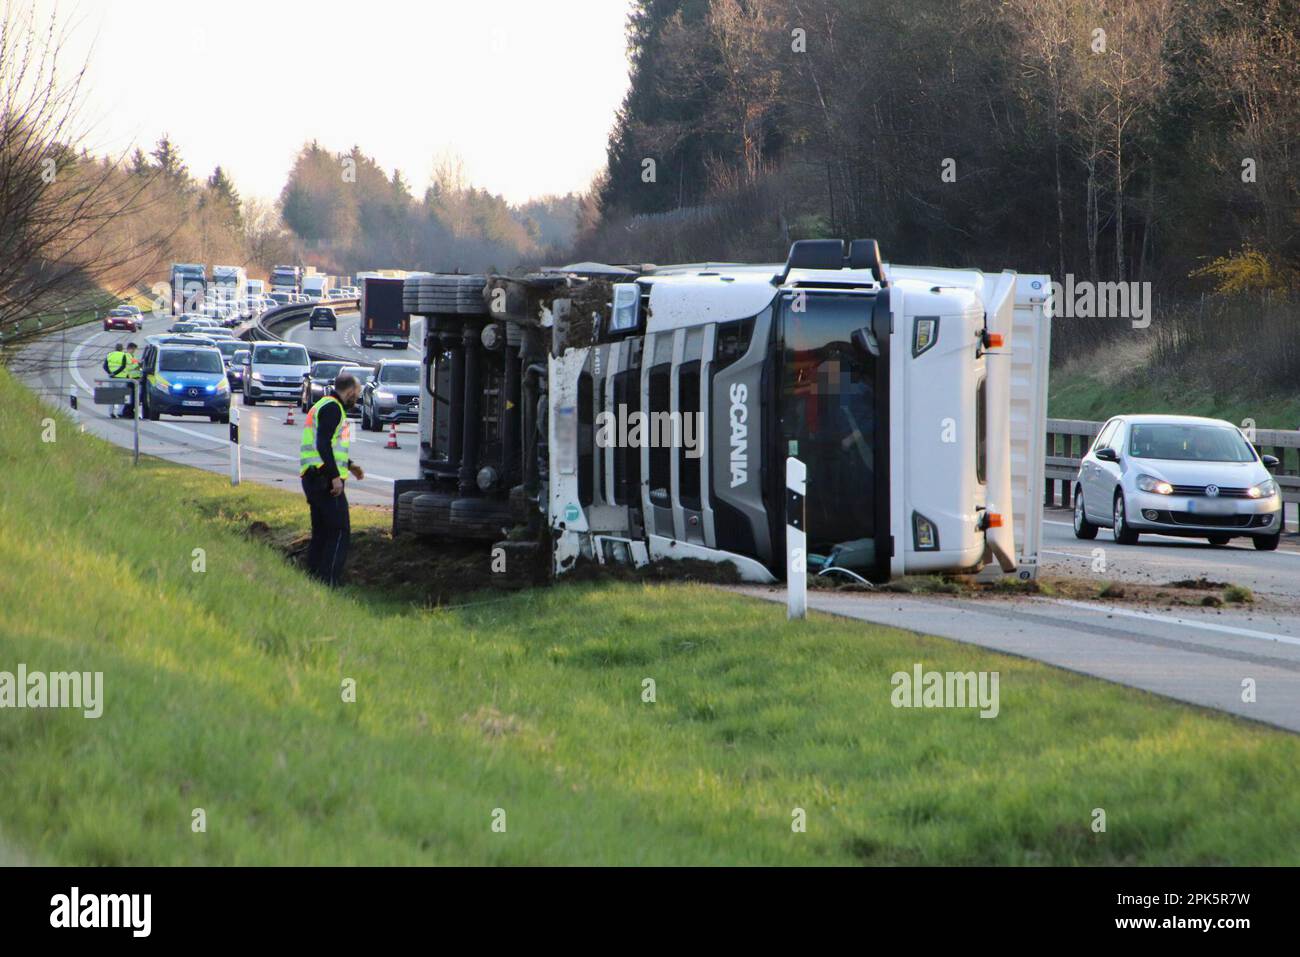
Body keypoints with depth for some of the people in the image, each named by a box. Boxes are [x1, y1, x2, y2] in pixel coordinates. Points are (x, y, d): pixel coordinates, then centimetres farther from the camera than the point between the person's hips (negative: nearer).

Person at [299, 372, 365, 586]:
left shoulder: (323, 406, 22)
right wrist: (335, 476, -23)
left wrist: (349, 465, 34)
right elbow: (323, 444, -22)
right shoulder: (333, 408, -11)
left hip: (313, 479, 11)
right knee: (340, 532, -10)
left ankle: (313, 579, 16)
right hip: (325, 480, -11)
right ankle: (329, 582, -16)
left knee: (321, 533, 14)